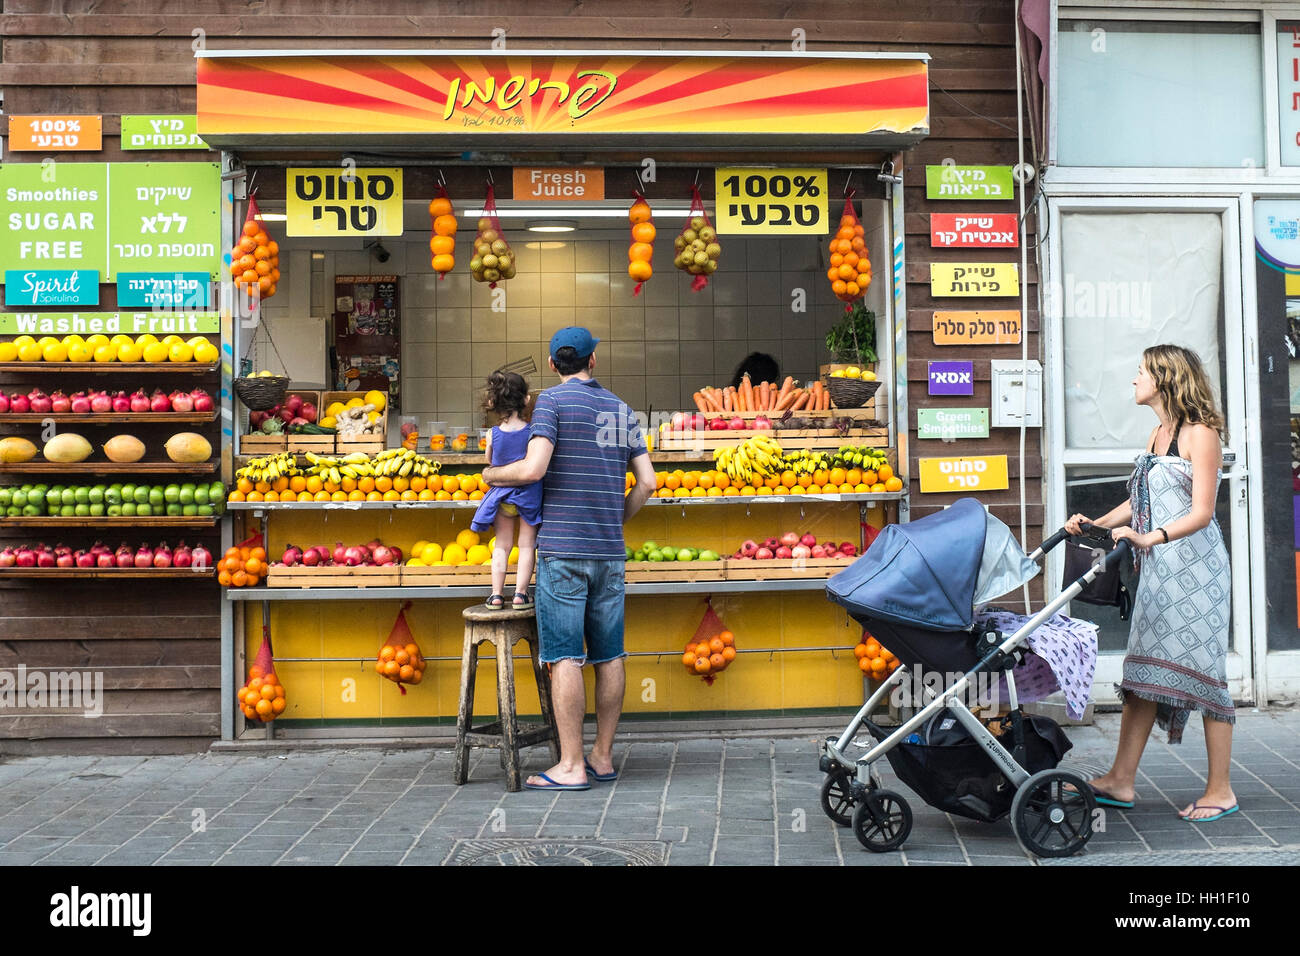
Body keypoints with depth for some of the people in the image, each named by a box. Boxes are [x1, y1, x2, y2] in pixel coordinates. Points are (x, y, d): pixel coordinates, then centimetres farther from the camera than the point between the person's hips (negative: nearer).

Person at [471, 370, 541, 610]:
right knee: (527, 545, 8)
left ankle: (497, 594, 8)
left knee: (501, 545, 12)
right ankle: (520, 593, 3)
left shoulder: (492, 434, -9)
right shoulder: (533, 432, -15)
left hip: (501, 496, 2)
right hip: (530, 494, -2)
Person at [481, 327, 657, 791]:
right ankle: (603, 757, 16)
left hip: (562, 548, -6)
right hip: (610, 551, 6)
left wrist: (492, 473, 4)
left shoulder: (553, 400, -4)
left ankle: (571, 767, -4)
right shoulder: (621, 409, 14)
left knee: (564, 657, -5)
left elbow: (533, 469, -16)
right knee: (608, 655, 9)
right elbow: (647, 482, 10)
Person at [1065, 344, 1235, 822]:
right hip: (1157, 569, 8)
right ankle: (1120, 781, 9)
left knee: (1203, 670, -2)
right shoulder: (1156, 436, 15)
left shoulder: (1199, 434, -9)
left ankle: (1220, 791, 9)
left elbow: (1201, 513, -16)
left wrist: (1149, 538, -27)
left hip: (1195, 567, -8)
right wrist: (1096, 523, 6)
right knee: (1144, 669, 6)